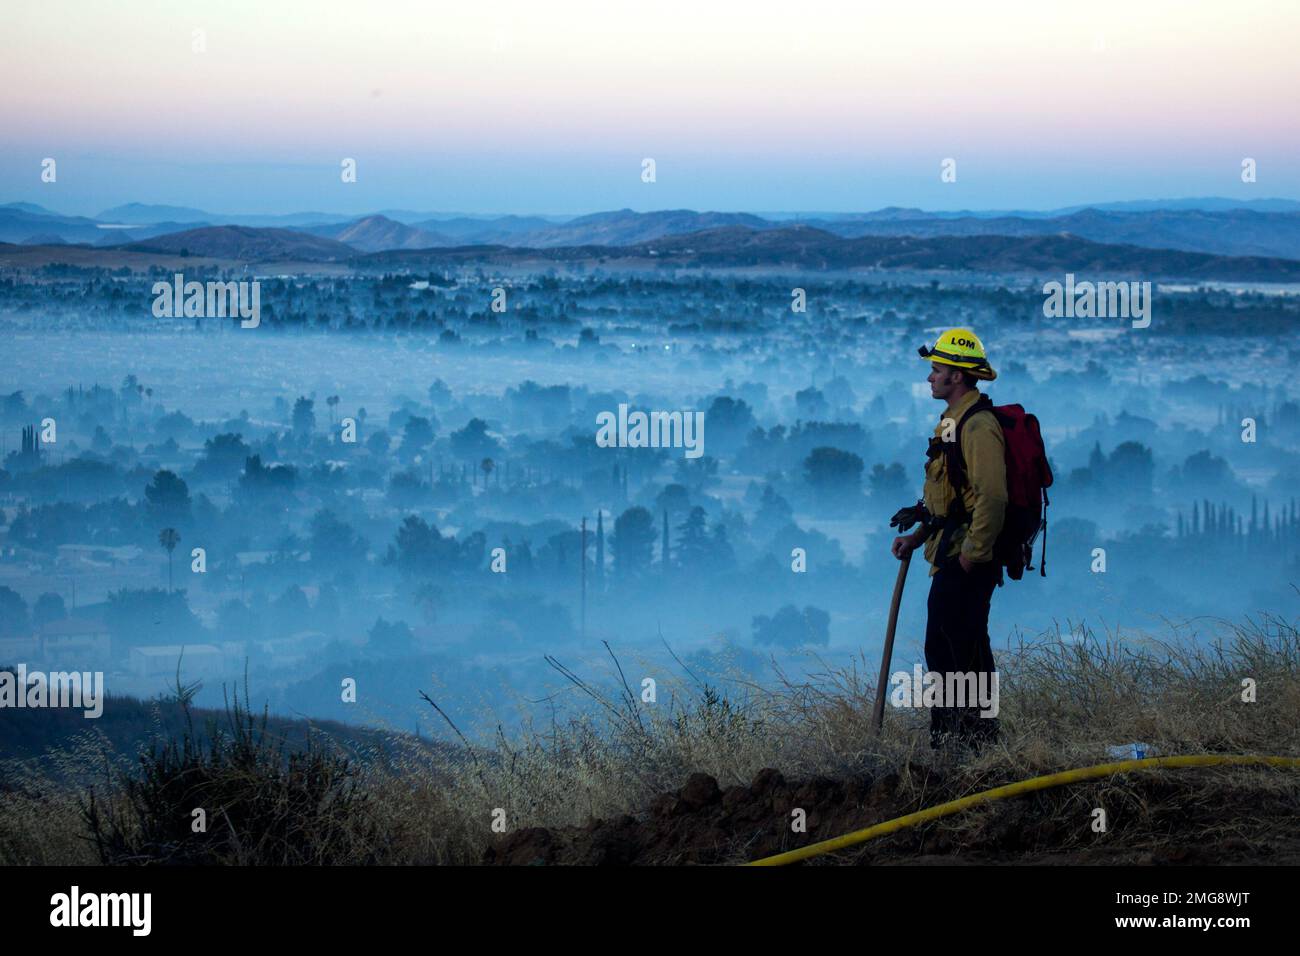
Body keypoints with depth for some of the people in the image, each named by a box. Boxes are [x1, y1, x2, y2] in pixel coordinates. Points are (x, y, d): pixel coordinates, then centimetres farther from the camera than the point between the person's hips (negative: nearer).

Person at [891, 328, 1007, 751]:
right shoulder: (951, 422, 17)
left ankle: (979, 740, -2)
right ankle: (946, 737, 22)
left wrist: (974, 555, -23)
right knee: (940, 649, 15)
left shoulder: (978, 426, -18)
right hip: (948, 556, 11)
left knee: (967, 650, -7)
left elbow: (991, 497, -25)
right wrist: (919, 536, 17)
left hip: (968, 559, -11)